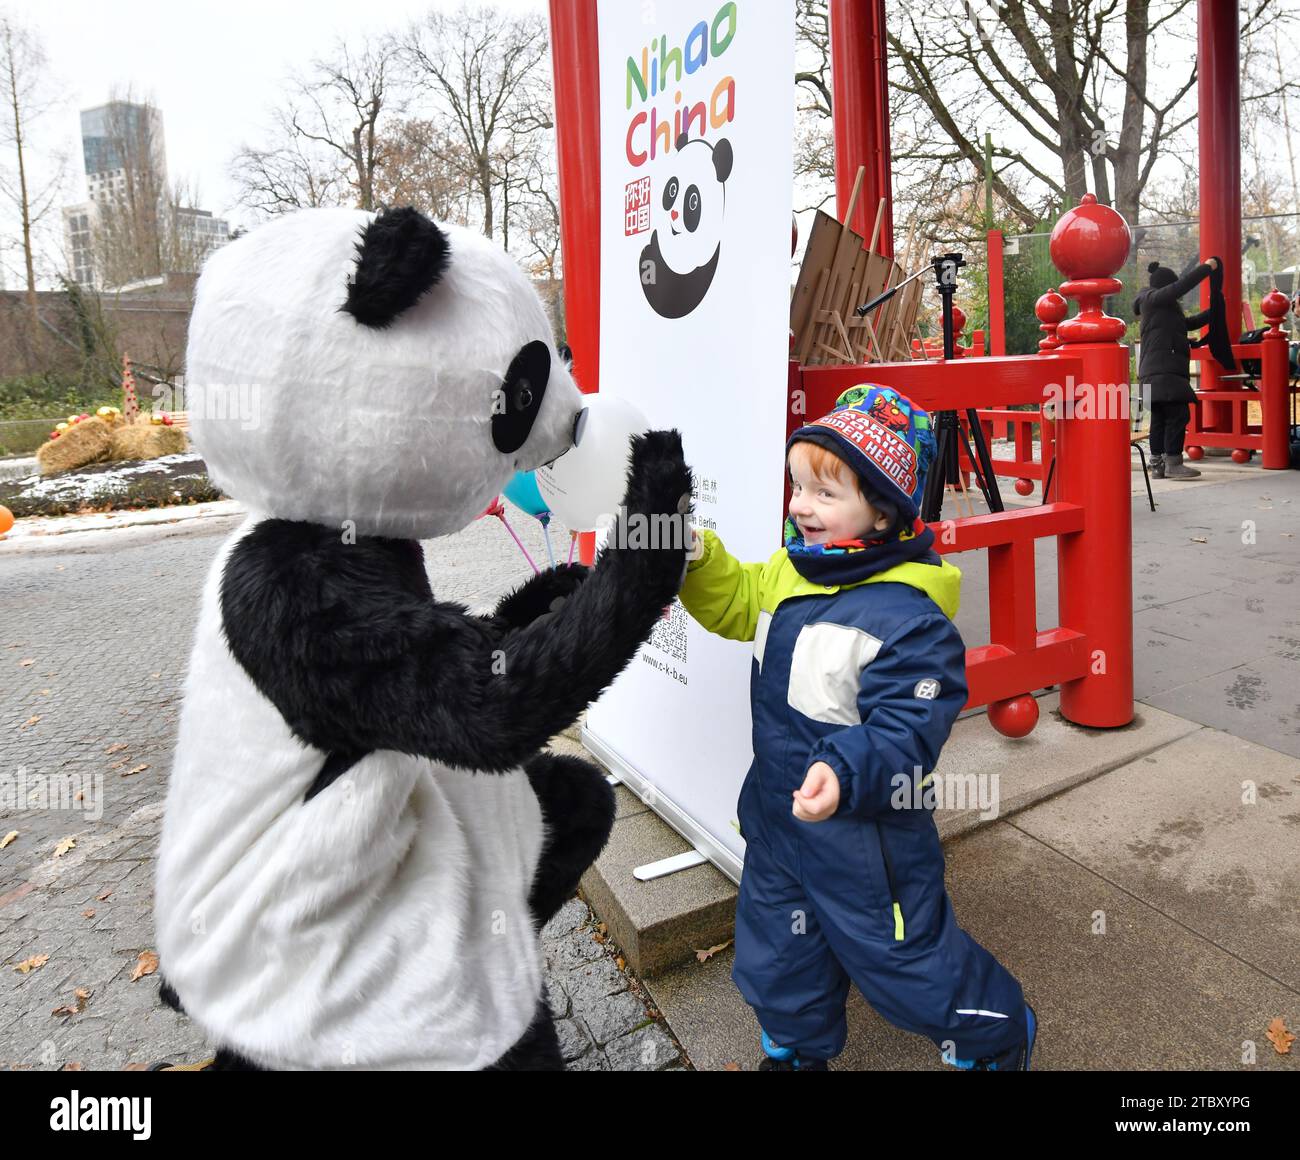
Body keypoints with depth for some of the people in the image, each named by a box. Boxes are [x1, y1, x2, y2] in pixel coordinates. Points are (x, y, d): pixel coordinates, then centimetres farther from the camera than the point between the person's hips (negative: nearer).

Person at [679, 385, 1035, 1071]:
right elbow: (736, 604, 13)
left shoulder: (907, 616, -28)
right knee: (778, 951, 25)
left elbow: (906, 727, -30)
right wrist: (693, 555, -4)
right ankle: (794, 1051, 53)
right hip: (777, 811, 7)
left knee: (905, 956, 15)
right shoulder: (790, 570, -4)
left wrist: (846, 773, -46)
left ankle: (1000, 1034, 46)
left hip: (864, 832, -7)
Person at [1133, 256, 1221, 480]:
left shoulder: (1163, 307, 27)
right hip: (1163, 371, -11)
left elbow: (1189, 323, 32)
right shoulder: (1153, 299, -2)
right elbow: (1182, 285, -12)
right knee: (1178, 413, -13)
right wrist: (1207, 267, -3)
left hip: (1155, 372, 11)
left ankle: (1157, 463, 7)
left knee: (1160, 418, 7)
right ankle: (1172, 463, -13)